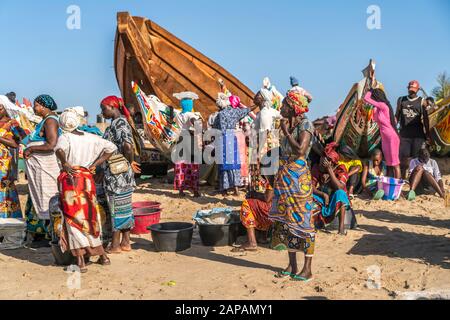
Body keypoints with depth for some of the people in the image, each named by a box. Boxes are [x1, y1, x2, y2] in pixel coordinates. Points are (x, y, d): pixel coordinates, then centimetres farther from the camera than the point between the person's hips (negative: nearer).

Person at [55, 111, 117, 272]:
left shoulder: (65, 137, -6)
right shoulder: (91, 138, 7)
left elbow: (59, 149, -28)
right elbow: (111, 147, 9)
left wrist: (65, 164, -16)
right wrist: (94, 165, 7)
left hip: (70, 179, -4)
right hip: (87, 179, 4)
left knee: (73, 218, 1)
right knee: (90, 217, 17)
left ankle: (80, 261, -3)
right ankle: (103, 255, 24)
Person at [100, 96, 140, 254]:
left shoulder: (119, 123, -16)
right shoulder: (118, 122, 14)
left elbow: (127, 146, -27)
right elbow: (128, 147, 17)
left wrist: (130, 162, -13)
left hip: (116, 174, -10)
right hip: (121, 174, 10)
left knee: (117, 207, -2)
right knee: (124, 207, 13)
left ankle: (115, 245, 7)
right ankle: (125, 242, 20)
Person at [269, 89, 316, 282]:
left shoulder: (305, 125, -10)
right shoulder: (288, 125, 13)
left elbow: (300, 150, -24)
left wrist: (286, 131, -14)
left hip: (299, 178, -8)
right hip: (284, 177, 8)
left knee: (302, 220, -3)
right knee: (286, 219, 11)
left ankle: (307, 269, 5)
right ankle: (292, 266, 21)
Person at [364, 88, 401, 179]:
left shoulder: (383, 105, -15)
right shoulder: (379, 108, 9)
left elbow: (366, 99, -14)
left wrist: (370, 91, 1)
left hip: (391, 137, -9)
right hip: (385, 138, 9)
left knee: (395, 163, -4)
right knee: (389, 163, 9)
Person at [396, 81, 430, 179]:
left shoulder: (421, 101, 2)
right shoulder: (401, 100, 11)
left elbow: (425, 119, 2)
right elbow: (397, 116, 13)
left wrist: (428, 135, -1)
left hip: (418, 135, -2)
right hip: (404, 134, 2)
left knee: (417, 158, -1)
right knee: (403, 157, 3)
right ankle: (403, 178, 11)